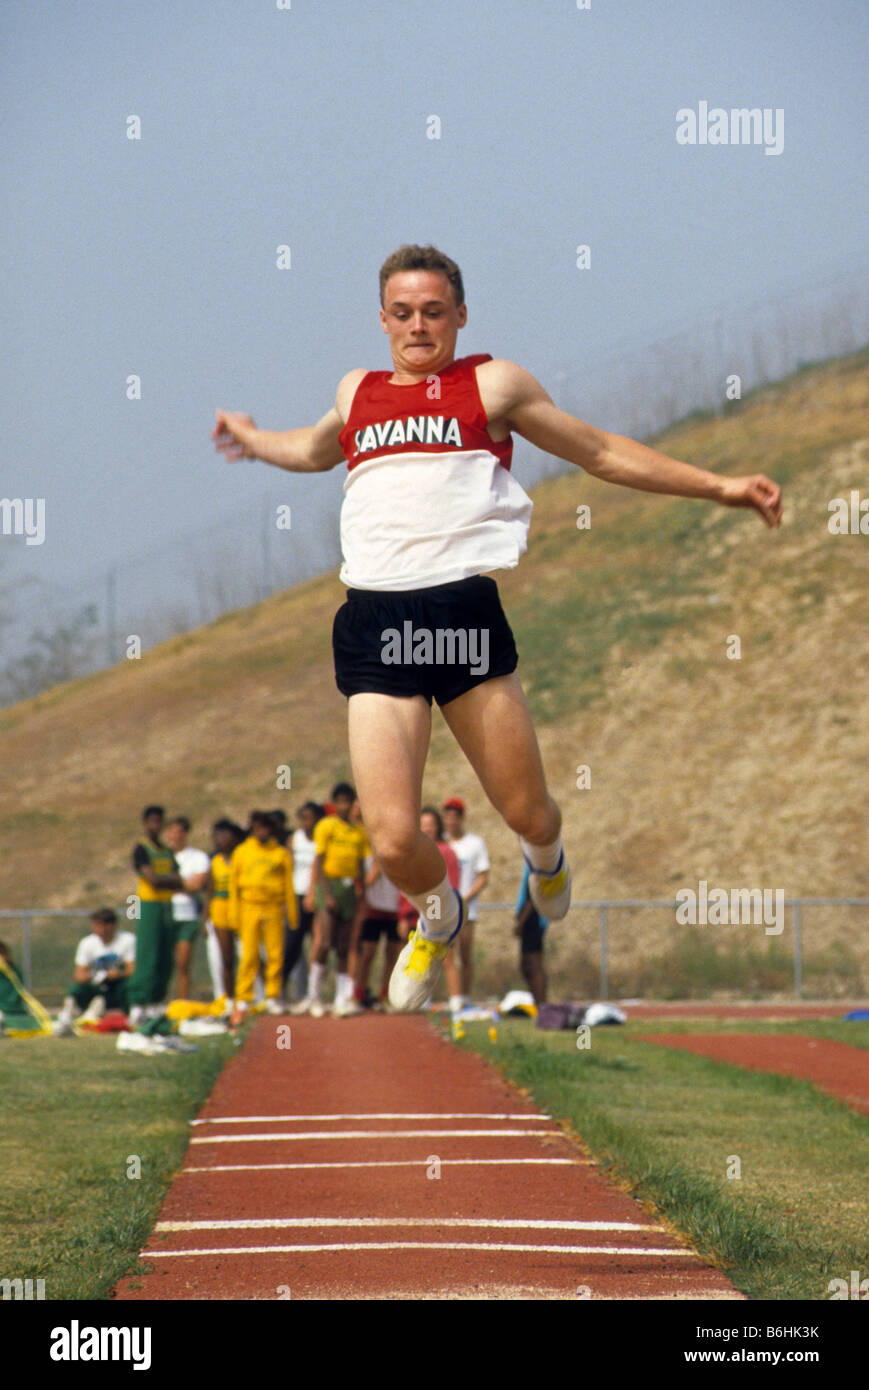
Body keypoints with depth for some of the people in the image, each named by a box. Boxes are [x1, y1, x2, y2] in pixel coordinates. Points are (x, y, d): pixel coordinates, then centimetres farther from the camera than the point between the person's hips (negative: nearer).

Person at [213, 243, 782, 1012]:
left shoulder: (493, 383, 12)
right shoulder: (356, 392, 21)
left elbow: (605, 453, 18)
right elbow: (315, 450, 45)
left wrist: (720, 487, 15)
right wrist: (251, 439, 60)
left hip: (466, 609, -2)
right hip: (373, 623, 2)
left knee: (527, 812, 0)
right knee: (392, 840, -9)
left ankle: (546, 857, 40)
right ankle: (438, 917, 27)